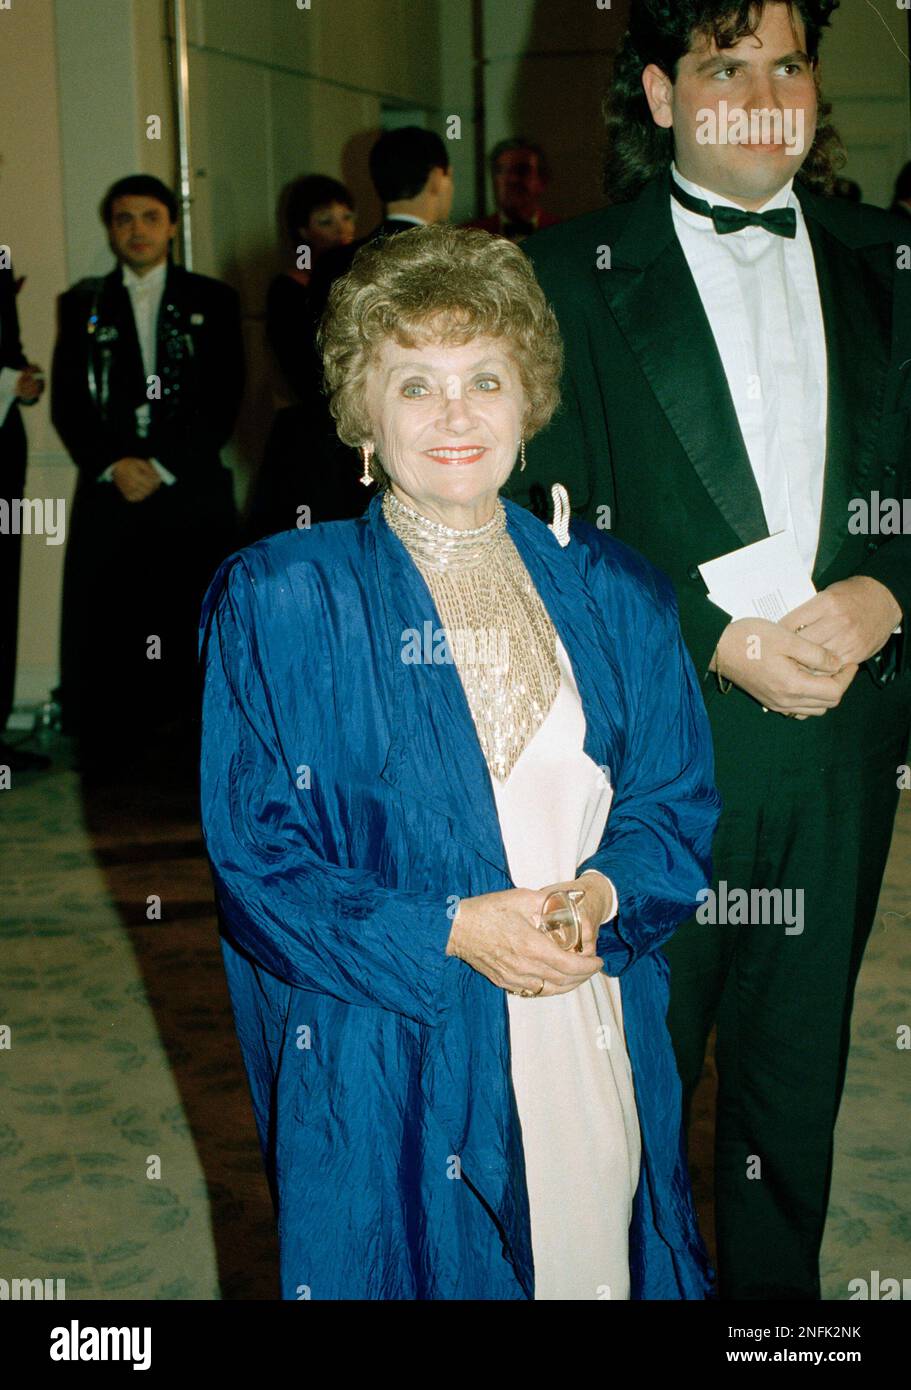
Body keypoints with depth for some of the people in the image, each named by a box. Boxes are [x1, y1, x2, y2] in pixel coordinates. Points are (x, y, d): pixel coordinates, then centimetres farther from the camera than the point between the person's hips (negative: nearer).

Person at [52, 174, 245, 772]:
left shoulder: (212, 300, 11)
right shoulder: (83, 305, 15)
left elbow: (223, 400, 2)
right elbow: (68, 401, 8)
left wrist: (164, 466, -8)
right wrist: (111, 465, -8)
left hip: (193, 492, -1)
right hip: (110, 492, 1)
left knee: (197, 628, -4)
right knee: (104, 628, -5)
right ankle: (111, 763, 2)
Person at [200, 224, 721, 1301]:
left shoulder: (613, 593, 6)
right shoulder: (276, 599, -4)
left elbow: (678, 804, 8)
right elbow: (253, 853, -6)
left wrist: (600, 895, -14)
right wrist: (449, 931, -18)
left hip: (597, 1046, 3)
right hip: (386, 1060, -3)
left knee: (594, 1258, 12)